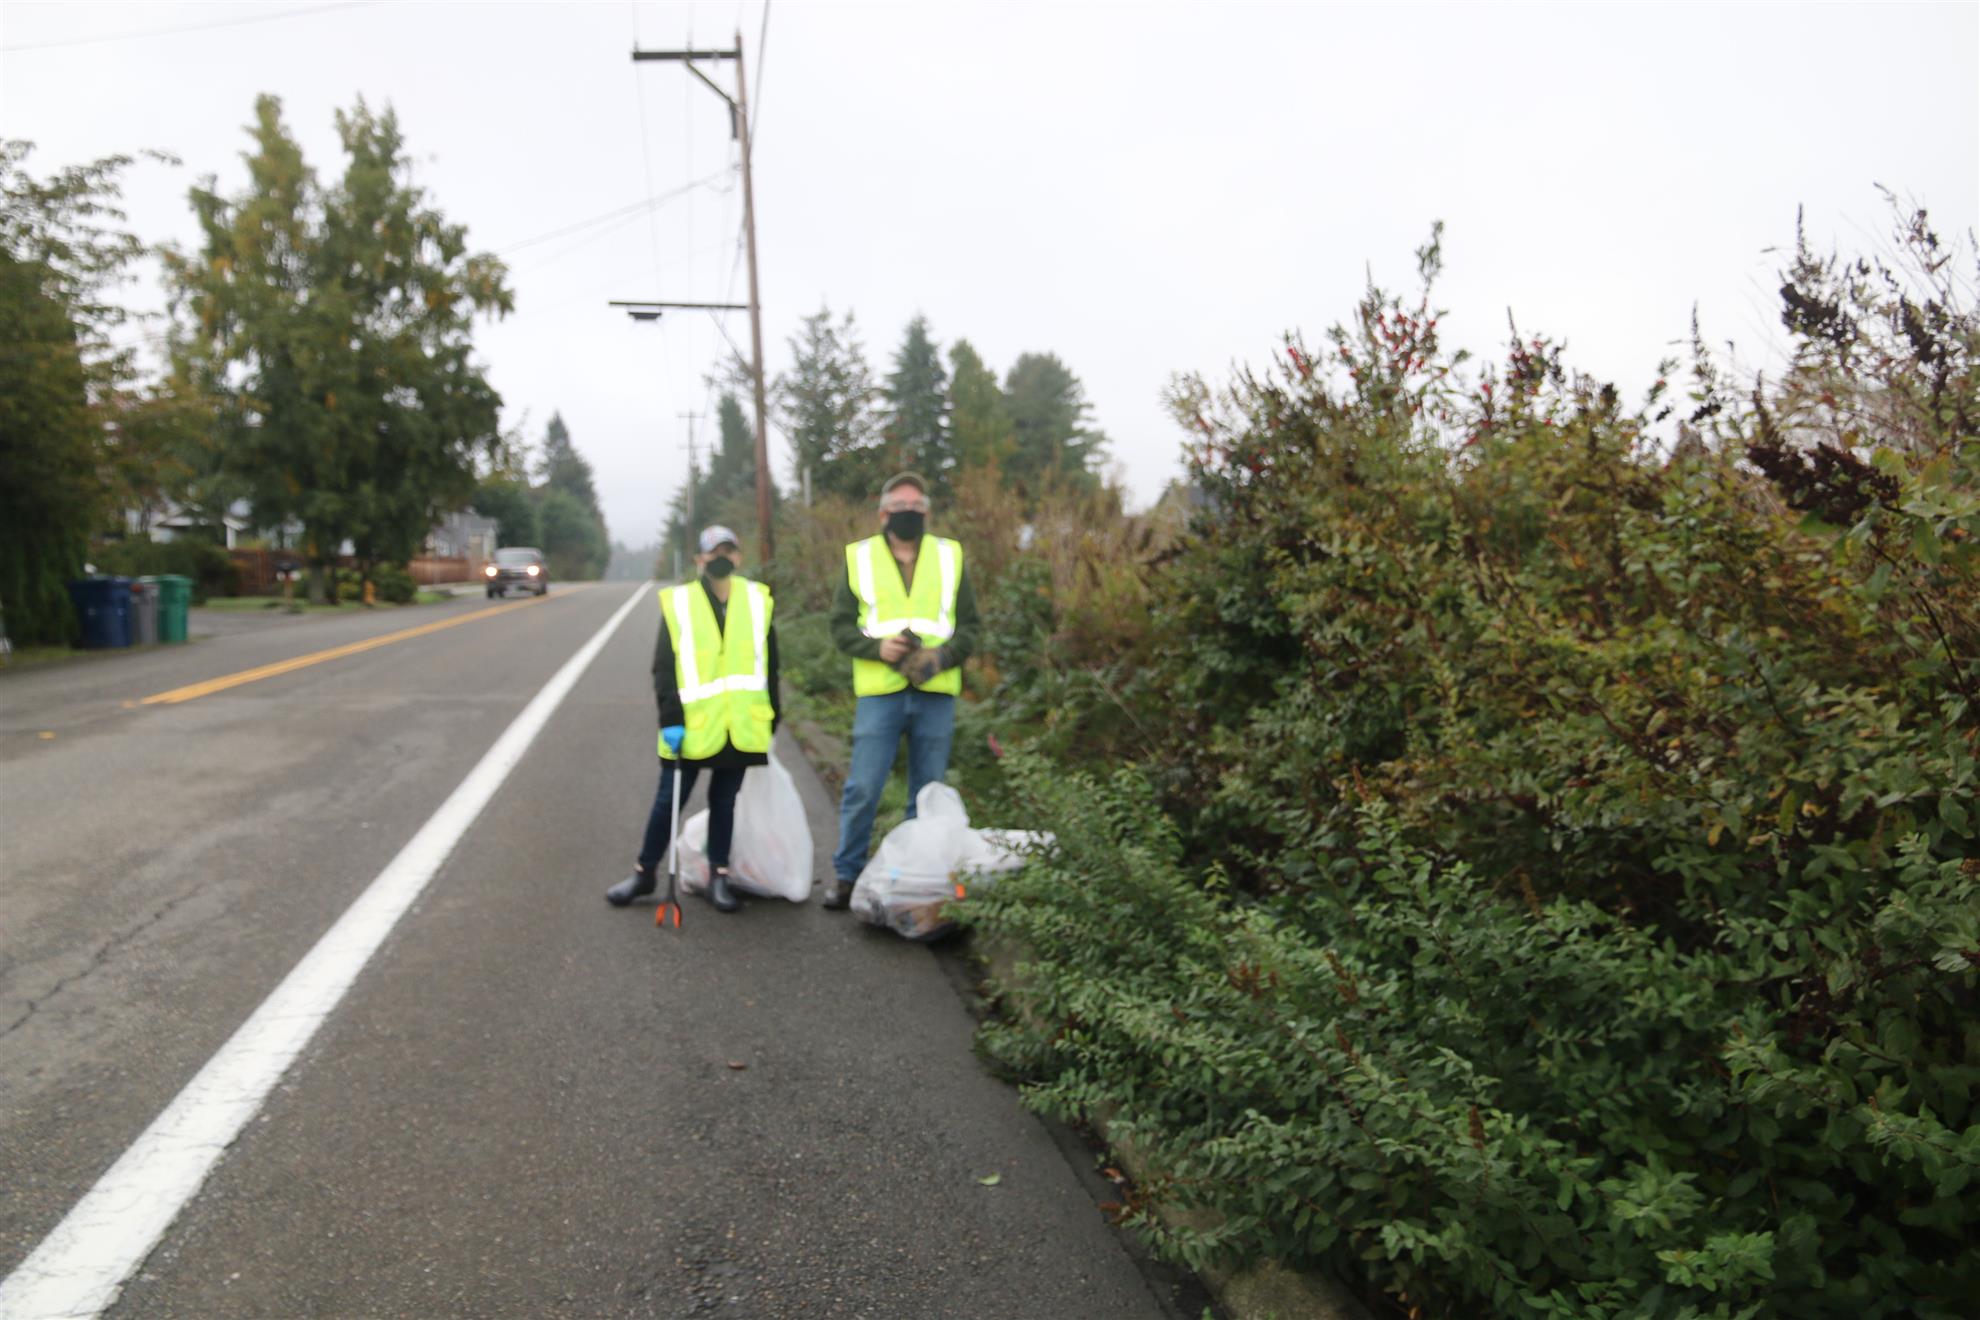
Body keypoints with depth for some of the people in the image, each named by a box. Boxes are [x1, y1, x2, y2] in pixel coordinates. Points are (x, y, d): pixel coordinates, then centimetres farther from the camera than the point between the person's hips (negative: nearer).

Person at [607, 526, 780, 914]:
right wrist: (670, 719, -12)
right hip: (693, 727, -2)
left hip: (740, 728, 2)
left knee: (724, 801, 12)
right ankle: (645, 872, 21)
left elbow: (769, 664, 11)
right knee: (669, 799, 6)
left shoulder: (757, 600, 6)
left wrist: (772, 718, 11)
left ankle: (719, 876, 23)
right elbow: (663, 668, -4)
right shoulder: (678, 603, -2)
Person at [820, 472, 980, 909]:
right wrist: (876, 646, -13)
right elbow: (841, 626, 6)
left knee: (929, 793, 9)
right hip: (879, 692, -2)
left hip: (935, 693, 2)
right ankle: (846, 873, 13)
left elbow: (969, 627, 9)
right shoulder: (860, 557, 7)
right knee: (862, 789, -2)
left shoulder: (950, 557, 10)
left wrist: (943, 655, -10)